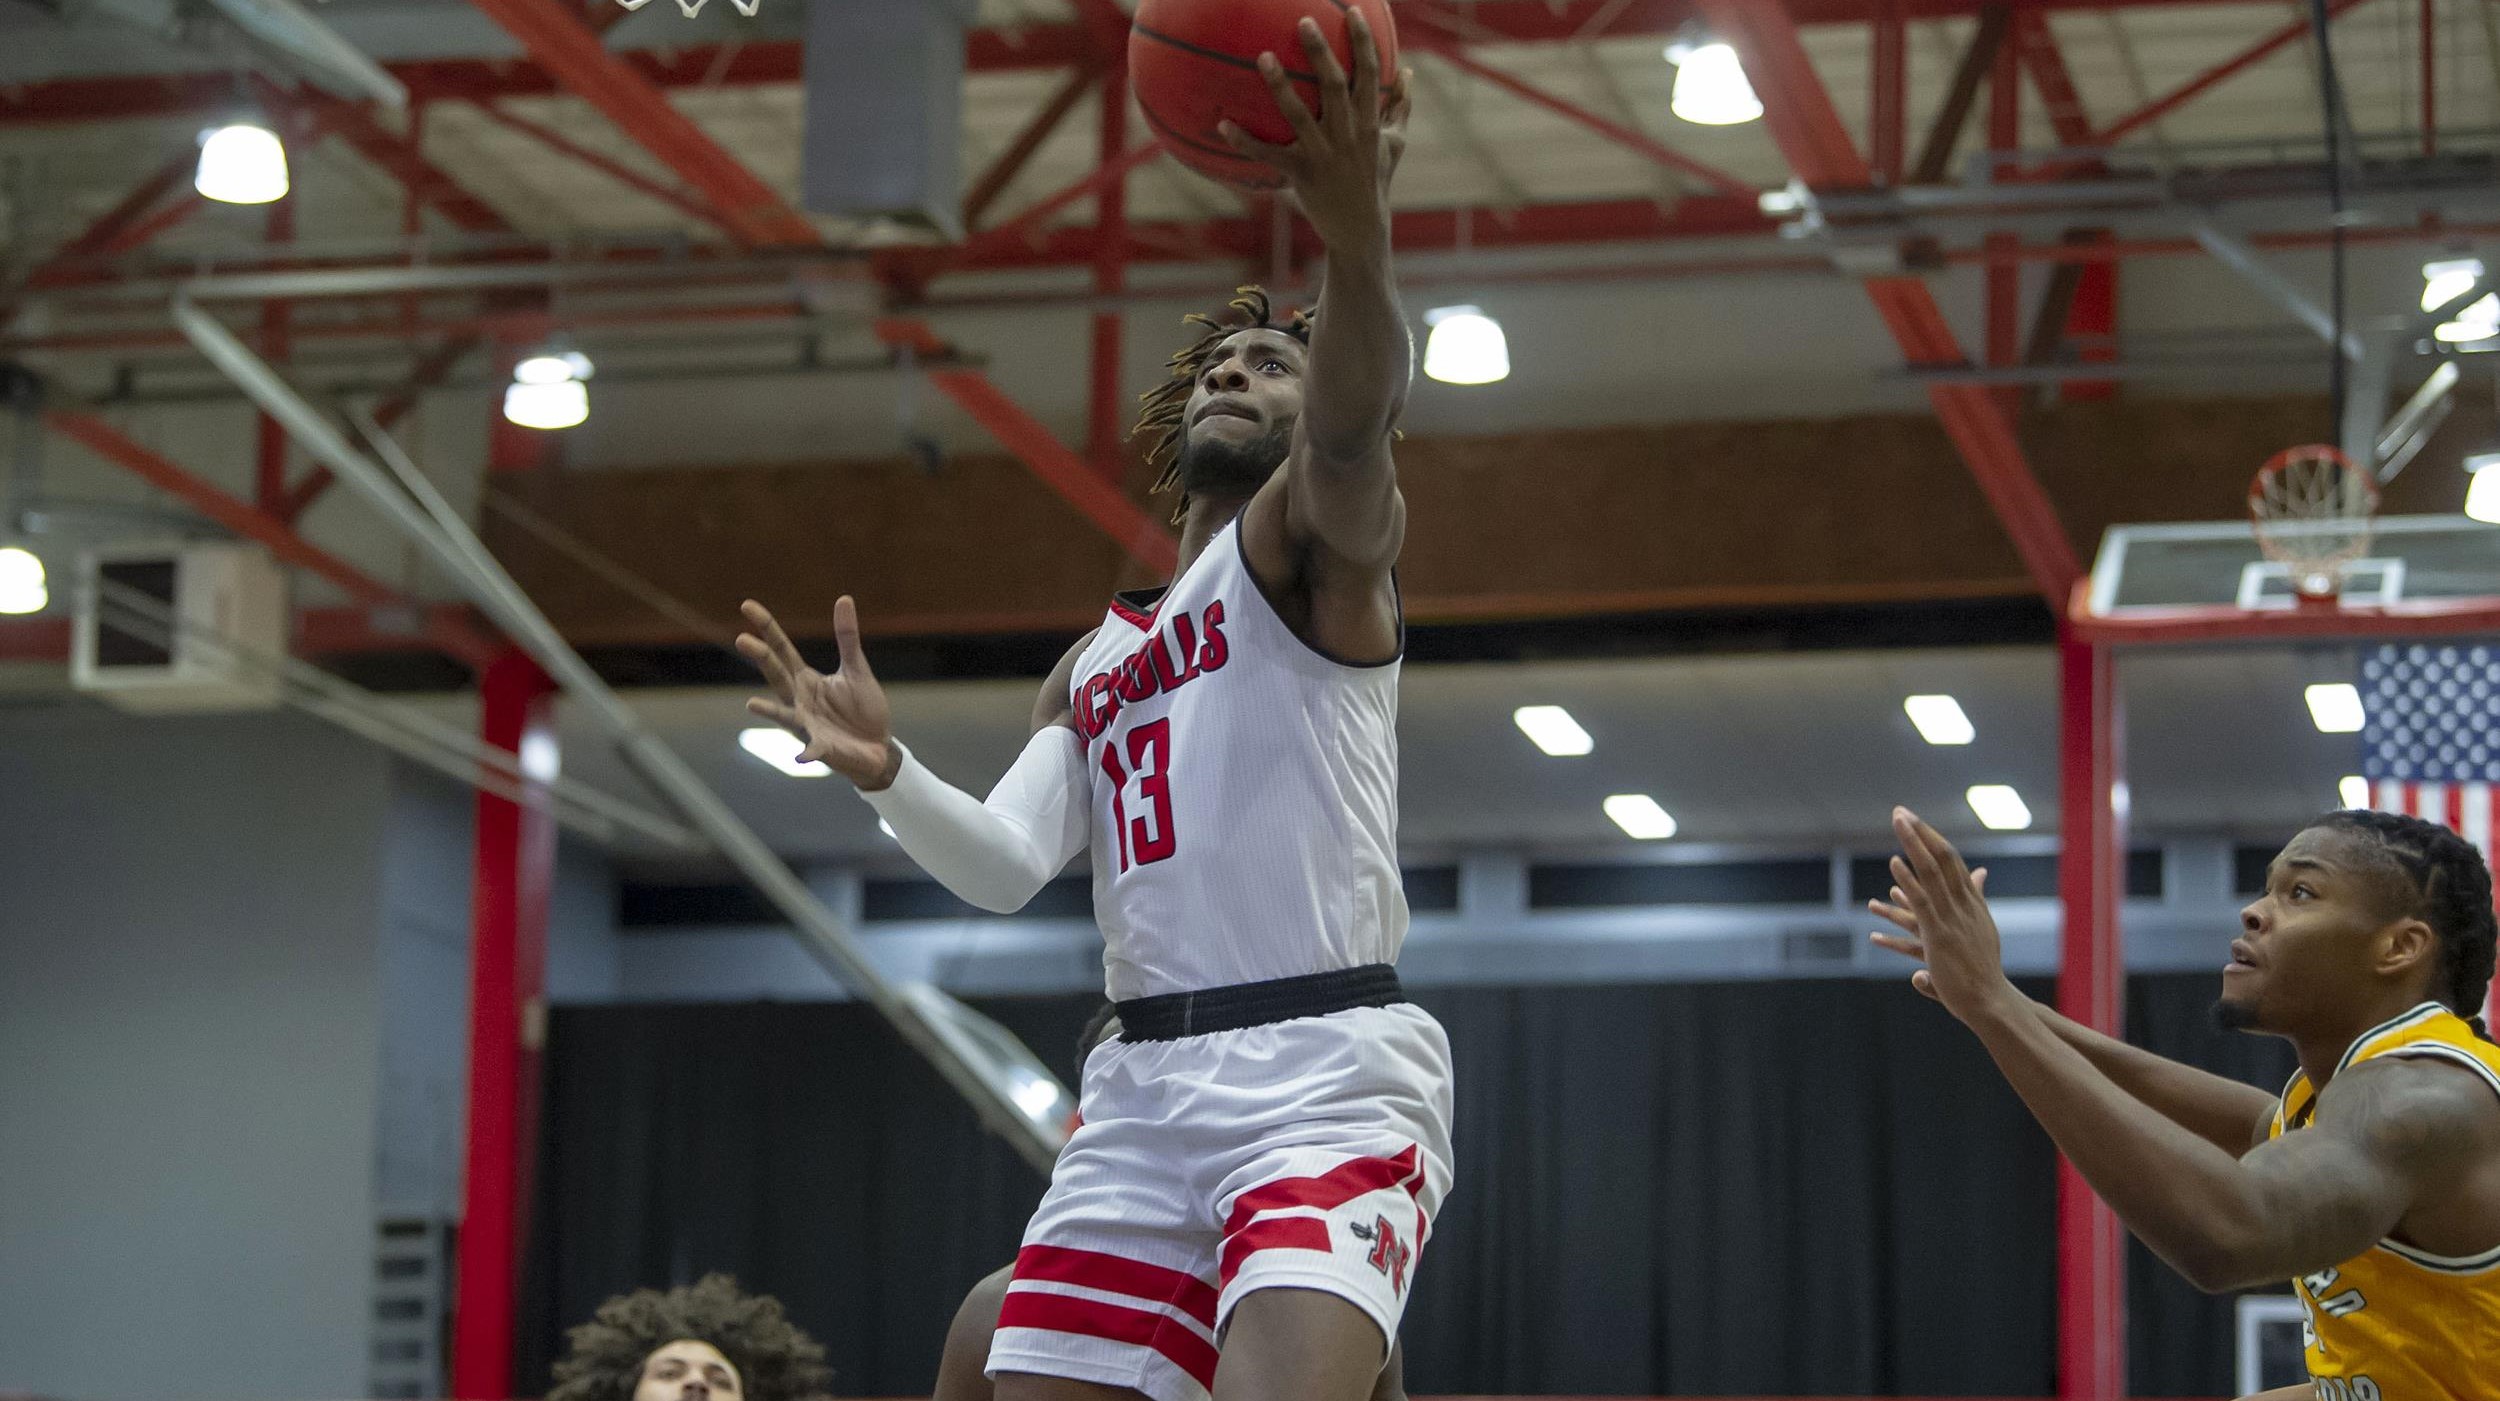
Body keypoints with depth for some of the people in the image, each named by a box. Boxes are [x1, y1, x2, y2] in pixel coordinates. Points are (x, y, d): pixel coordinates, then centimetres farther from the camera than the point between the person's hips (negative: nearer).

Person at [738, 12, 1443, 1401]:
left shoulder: (1321, 537, 7)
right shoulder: (1098, 663, 25)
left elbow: (1353, 420, -18)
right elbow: (1005, 864, 10)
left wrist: (1358, 234, -40)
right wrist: (886, 775, -12)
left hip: (1328, 1081, -6)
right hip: (1143, 1088, 6)